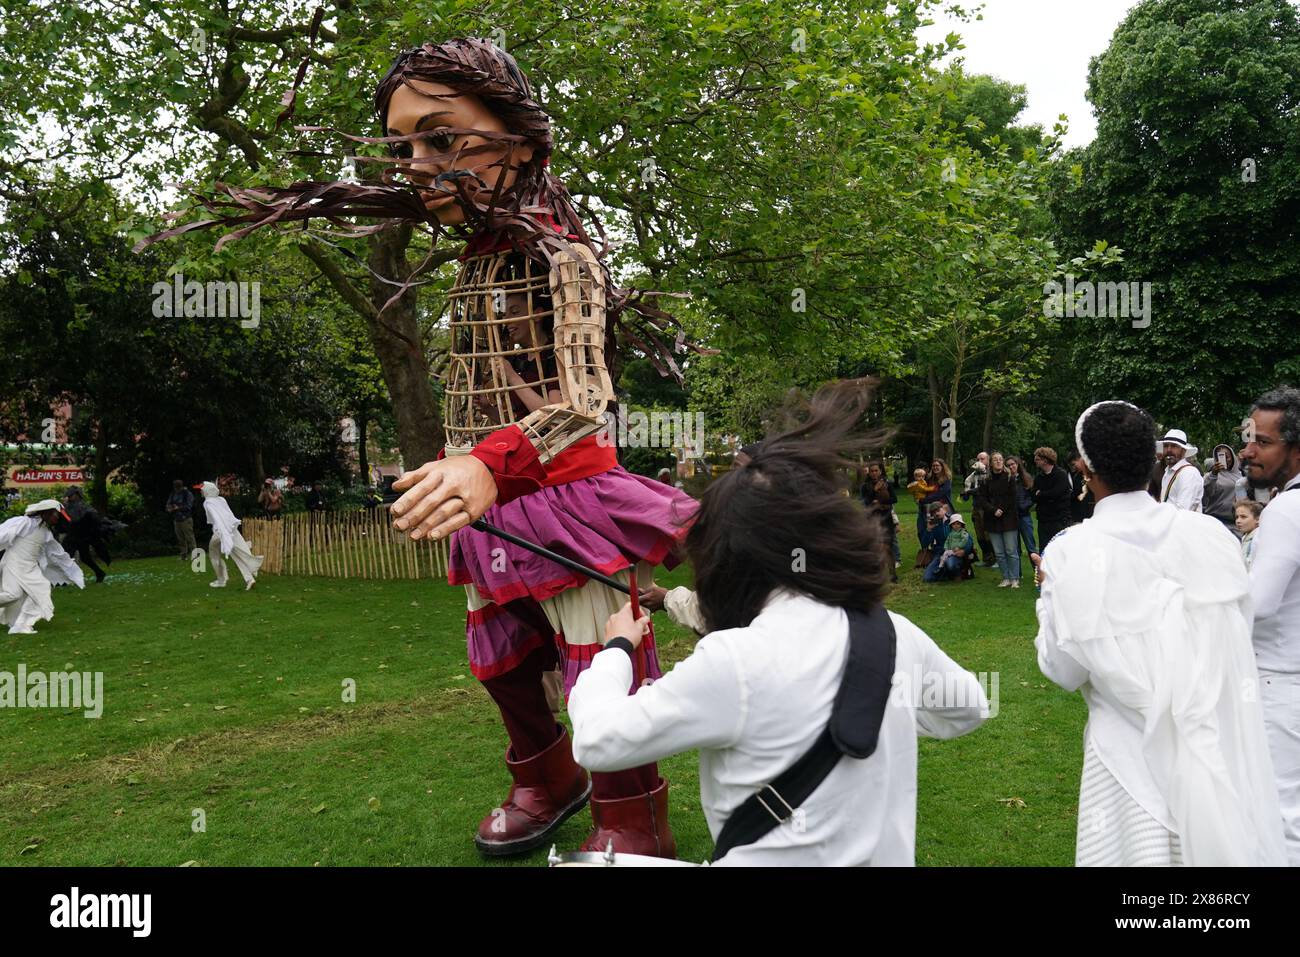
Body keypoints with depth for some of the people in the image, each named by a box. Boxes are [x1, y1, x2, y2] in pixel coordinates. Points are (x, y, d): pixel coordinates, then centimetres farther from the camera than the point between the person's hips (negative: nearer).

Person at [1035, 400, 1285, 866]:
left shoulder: (1073, 553, -17)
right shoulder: (1211, 533, -7)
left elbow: (1065, 670, -7)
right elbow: (1239, 632, 6)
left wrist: (1049, 590, 5)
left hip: (1139, 753, -3)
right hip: (1227, 746, 3)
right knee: (1229, 848, 18)